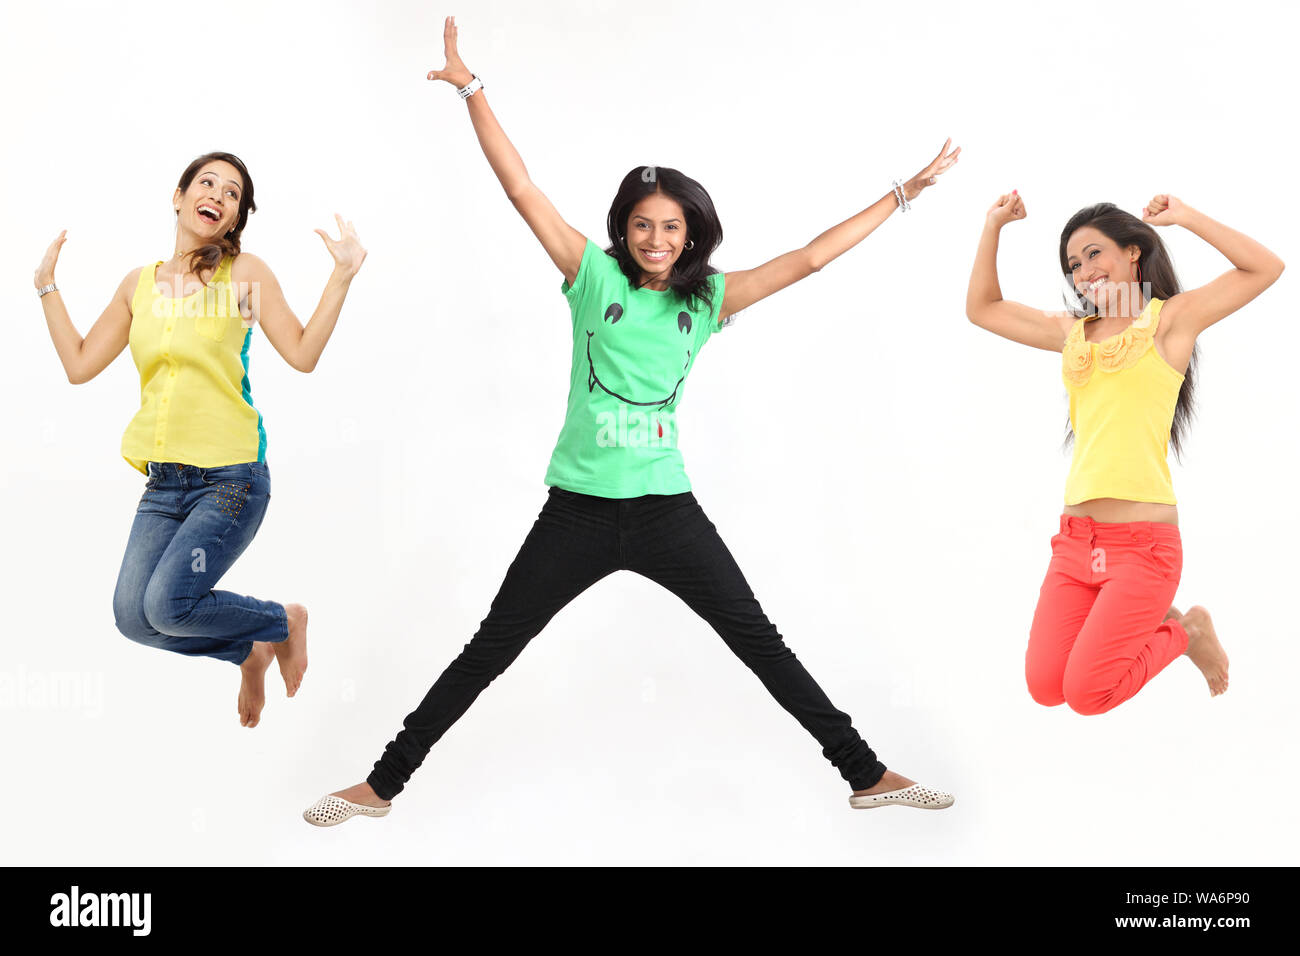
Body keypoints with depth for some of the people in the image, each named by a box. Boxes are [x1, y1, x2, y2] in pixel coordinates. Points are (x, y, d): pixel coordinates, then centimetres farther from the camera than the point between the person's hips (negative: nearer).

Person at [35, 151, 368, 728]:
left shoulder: (245, 273, -1)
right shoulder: (140, 284, 10)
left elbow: (303, 355, -7)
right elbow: (79, 365, 13)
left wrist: (341, 277, -11)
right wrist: (47, 285, 15)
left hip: (230, 478, -5)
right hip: (164, 482, 5)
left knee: (168, 604, -18)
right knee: (133, 615, -4)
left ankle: (284, 622, 11)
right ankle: (250, 650, 22)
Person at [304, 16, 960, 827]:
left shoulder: (708, 298, 4)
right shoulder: (595, 277, -1)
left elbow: (808, 259, 4)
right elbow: (523, 189, -4)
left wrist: (903, 195, 5)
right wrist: (471, 88, -7)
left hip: (665, 508, 1)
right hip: (577, 508, -1)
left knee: (763, 644, 8)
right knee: (489, 652, 7)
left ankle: (867, 775, 20)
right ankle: (383, 784, 21)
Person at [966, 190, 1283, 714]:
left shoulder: (1168, 318, 2)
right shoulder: (1072, 332, 16)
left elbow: (1265, 268, -8)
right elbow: (982, 308, 24)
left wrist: (1183, 216, -4)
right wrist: (994, 225, 18)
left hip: (1142, 540, -6)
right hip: (1075, 537, 6)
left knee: (1087, 691, -12)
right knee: (1045, 687, 1)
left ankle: (1186, 631, 16)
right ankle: (1148, 621, 25)